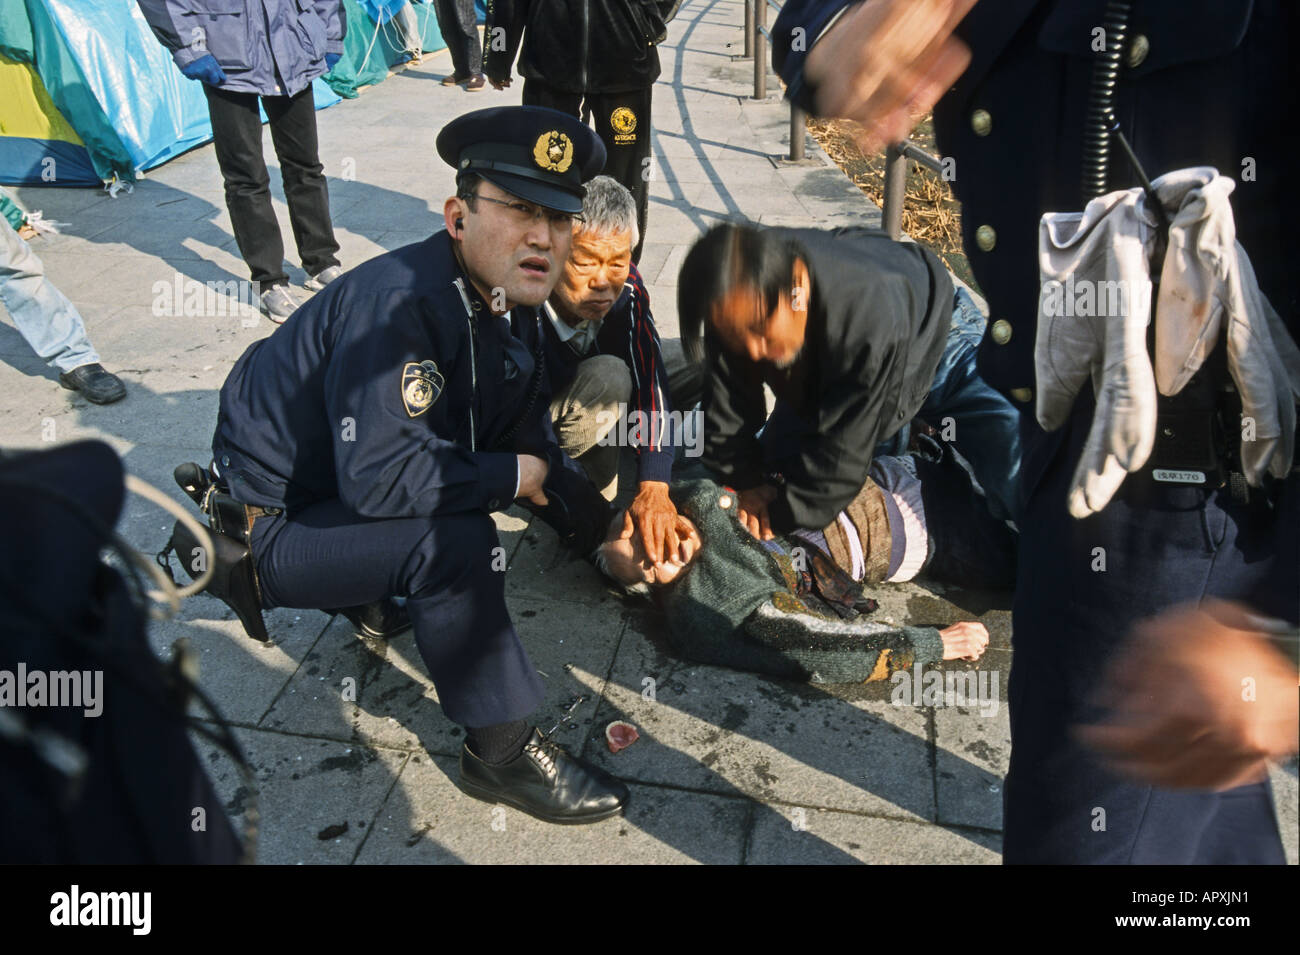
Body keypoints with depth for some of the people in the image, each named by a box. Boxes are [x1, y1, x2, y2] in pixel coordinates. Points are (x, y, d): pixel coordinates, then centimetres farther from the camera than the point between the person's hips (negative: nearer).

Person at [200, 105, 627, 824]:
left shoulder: (507, 299, -2)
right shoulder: (399, 304, -31)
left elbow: (530, 437, 6)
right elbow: (379, 476, -37)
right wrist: (511, 475, -24)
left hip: (352, 487, 9)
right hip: (269, 529, -8)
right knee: (451, 537, -33)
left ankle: (379, 591, 18)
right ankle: (500, 754, -13)